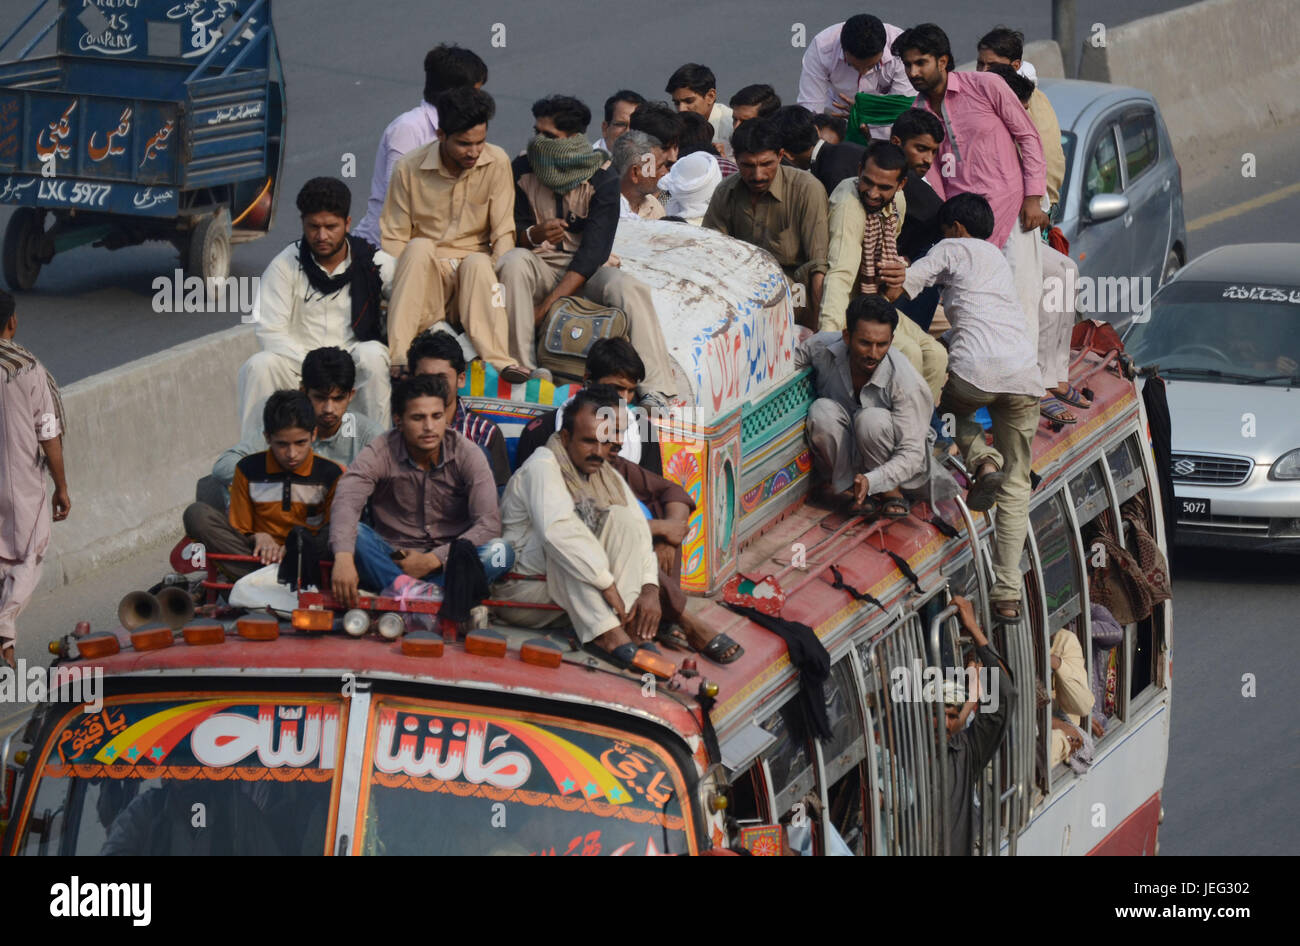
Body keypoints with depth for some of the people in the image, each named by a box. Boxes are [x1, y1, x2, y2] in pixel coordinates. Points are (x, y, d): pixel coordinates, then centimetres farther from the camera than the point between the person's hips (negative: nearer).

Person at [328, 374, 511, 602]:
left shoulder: (468, 455, -6)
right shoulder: (380, 454, -9)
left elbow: (489, 524, -14)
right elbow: (346, 502, -27)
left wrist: (431, 560, -22)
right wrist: (343, 558, -47)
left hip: (445, 561, 1)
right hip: (391, 561, -1)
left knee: (500, 552, -29)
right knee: (355, 533, -29)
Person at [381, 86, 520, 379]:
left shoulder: (496, 163, -3)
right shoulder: (410, 169, -4)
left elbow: (503, 233, -3)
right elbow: (393, 238, 1)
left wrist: (497, 284, -19)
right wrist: (388, 283, -17)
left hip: (474, 265, 0)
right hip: (424, 269, 0)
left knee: (478, 263, -33)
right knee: (419, 247, -33)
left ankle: (499, 360, -48)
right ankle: (398, 357, -42)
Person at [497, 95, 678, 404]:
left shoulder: (602, 181, -8)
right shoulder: (523, 170, 0)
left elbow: (595, 248, -16)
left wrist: (548, 304, -25)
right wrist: (534, 235, -26)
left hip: (586, 272, -2)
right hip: (540, 266, 2)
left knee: (630, 288, -32)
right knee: (513, 261, -33)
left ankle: (657, 392, -40)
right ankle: (521, 367, -32)